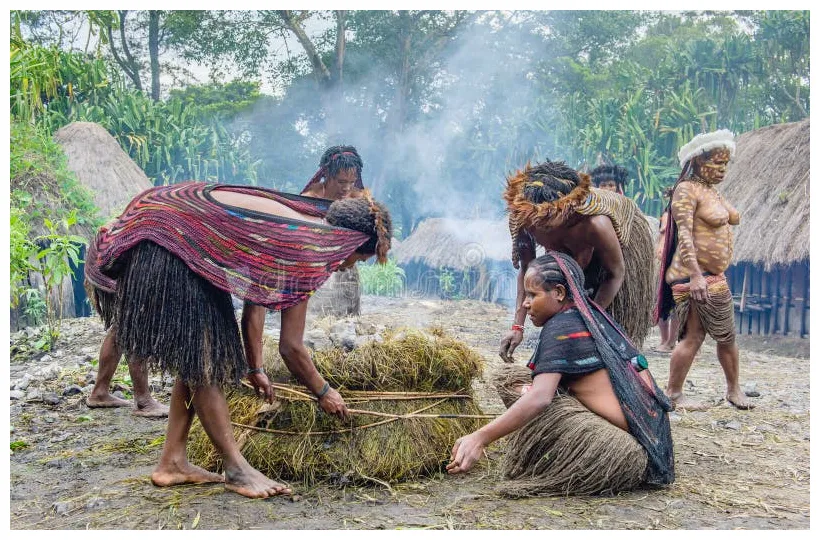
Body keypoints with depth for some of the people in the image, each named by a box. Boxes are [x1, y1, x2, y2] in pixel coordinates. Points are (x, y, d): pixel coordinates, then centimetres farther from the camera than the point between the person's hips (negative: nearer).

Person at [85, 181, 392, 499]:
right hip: (164, 249, -10)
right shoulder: (309, 251, -17)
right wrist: (323, 392, 6)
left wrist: (255, 370, 26)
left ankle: (172, 463, 22)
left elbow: (255, 306, 17)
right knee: (202, 362, -2)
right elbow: (290, 346, -10)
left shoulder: (290, 224, 9)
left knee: (196, 359, 14)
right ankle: (236, 469, 8)